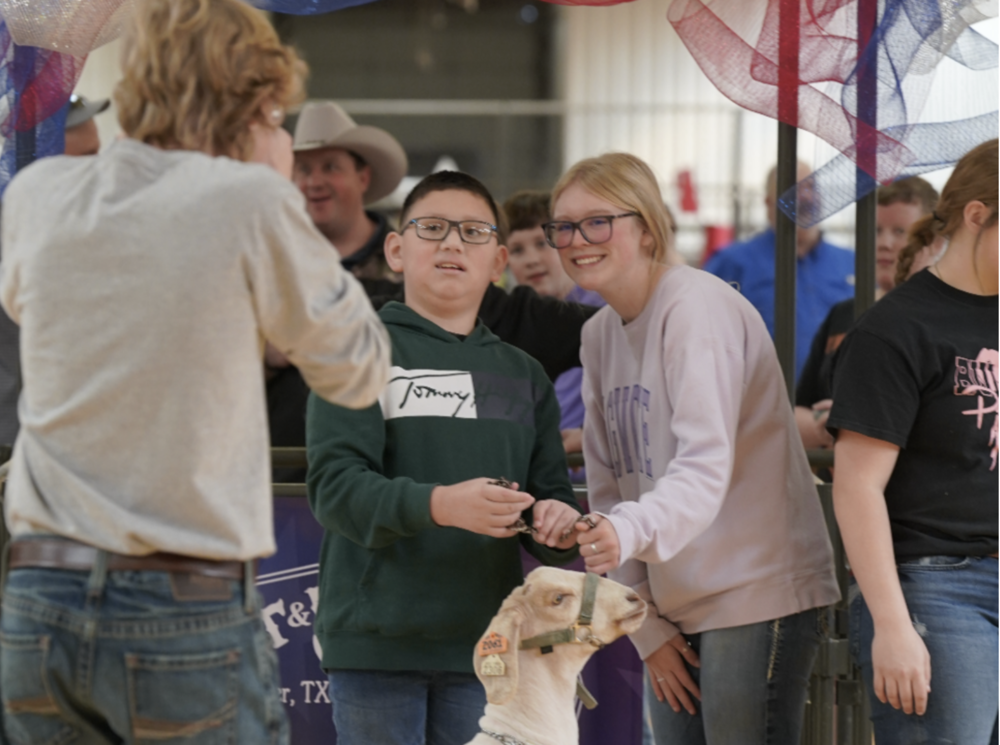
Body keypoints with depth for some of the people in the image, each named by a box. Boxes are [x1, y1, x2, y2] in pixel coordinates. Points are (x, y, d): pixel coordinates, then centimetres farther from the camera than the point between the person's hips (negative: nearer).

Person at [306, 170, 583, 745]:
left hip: (483, 641, 4)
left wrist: (560, 528, -10)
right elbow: (335, 485, -12)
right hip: (377, 636, -4)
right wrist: (439, 505, -28)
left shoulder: (523, 376, 17)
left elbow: (553, 496, 15)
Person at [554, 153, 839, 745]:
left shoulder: (699, 309, -14)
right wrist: (645, 625, 3)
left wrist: (632, 531, -45)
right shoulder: (599, 334, 11)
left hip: (758, 594, -8)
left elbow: (705, 468, -27)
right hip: (676, 606, 8)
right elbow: (608, 485, 11)